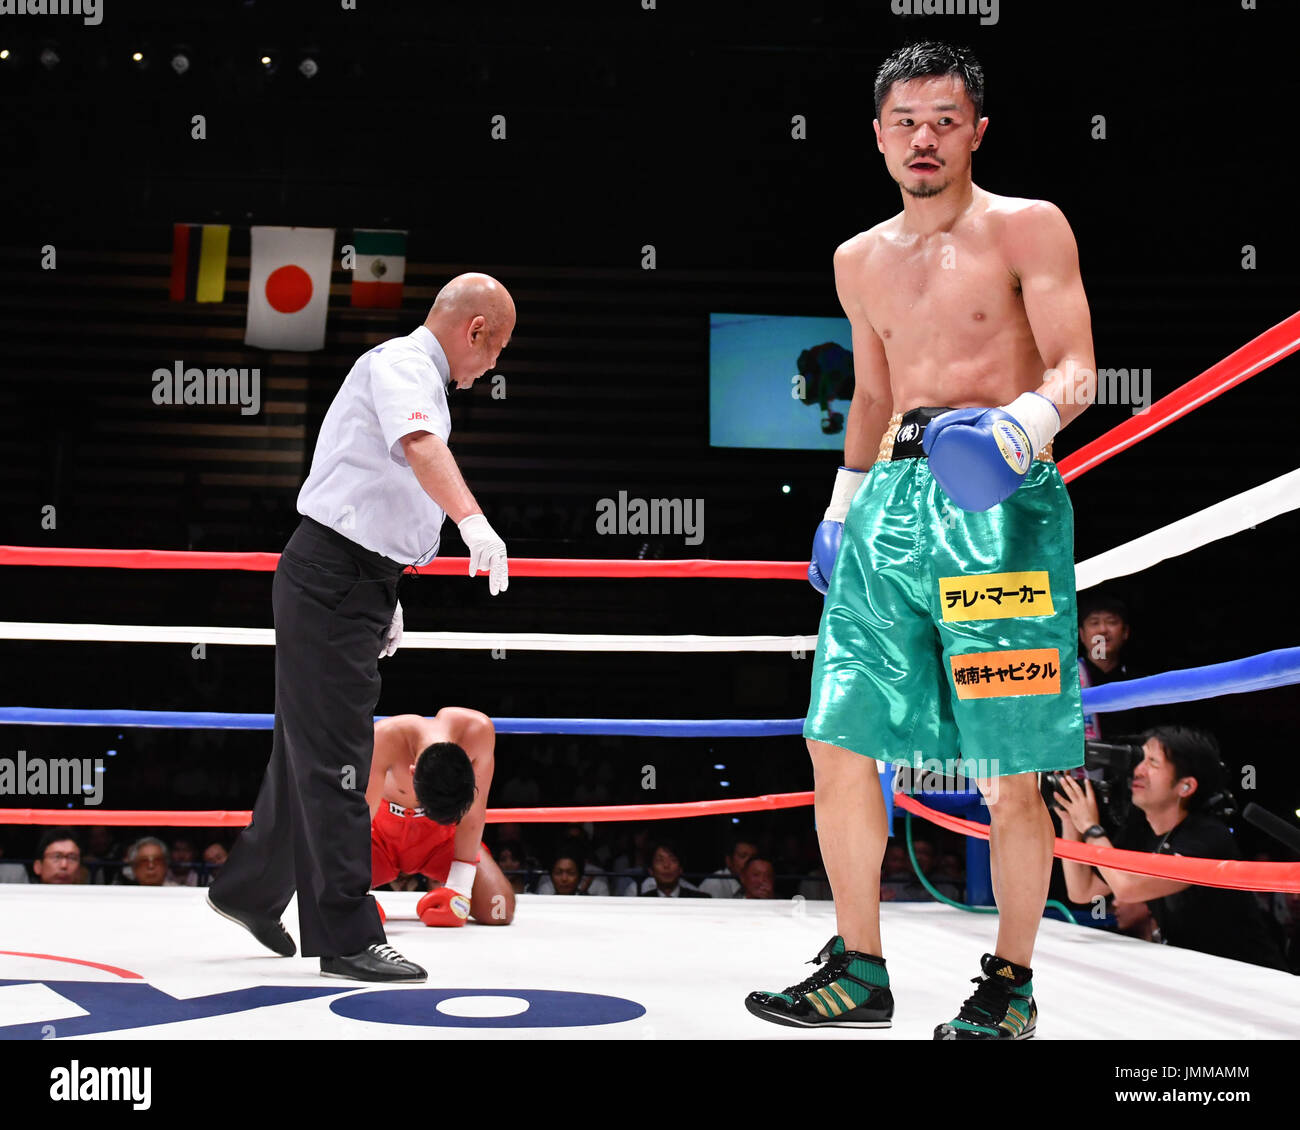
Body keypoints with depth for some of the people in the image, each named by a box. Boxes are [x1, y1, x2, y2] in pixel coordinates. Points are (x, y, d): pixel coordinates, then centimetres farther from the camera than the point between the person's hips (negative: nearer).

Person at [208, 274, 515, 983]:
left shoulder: (418, 375, 21)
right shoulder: (402, 364, -11)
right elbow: (420, 446, -34)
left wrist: (385, 599, 32)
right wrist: (473, 520, -49)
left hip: (352, 584, 10)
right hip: (331, 578, -10)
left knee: (311, 747, 18)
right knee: (333, 758, -7)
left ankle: (251, 890, 33)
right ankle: (346, 938, -2)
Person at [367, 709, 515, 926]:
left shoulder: (478, 730, -33)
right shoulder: (383, 738, -37)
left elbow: (474, 815, -21)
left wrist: (460, 887, -21)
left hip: (441, 830, 1)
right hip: (383, 824, -1)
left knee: (499, 911, -17)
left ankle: (442, 891, 18)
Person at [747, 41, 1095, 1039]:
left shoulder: (1029, 228, 2)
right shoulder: (861, 260, 19)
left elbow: (1076, 369, -7)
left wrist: (1020, 425, -27)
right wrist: (842, 506, 25)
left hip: (998, 507, -5)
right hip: (891, 506, 6)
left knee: (1009, 778, -3)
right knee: (837, 744, 2)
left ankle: (1010, 984, 15)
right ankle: (859, 971, 17)